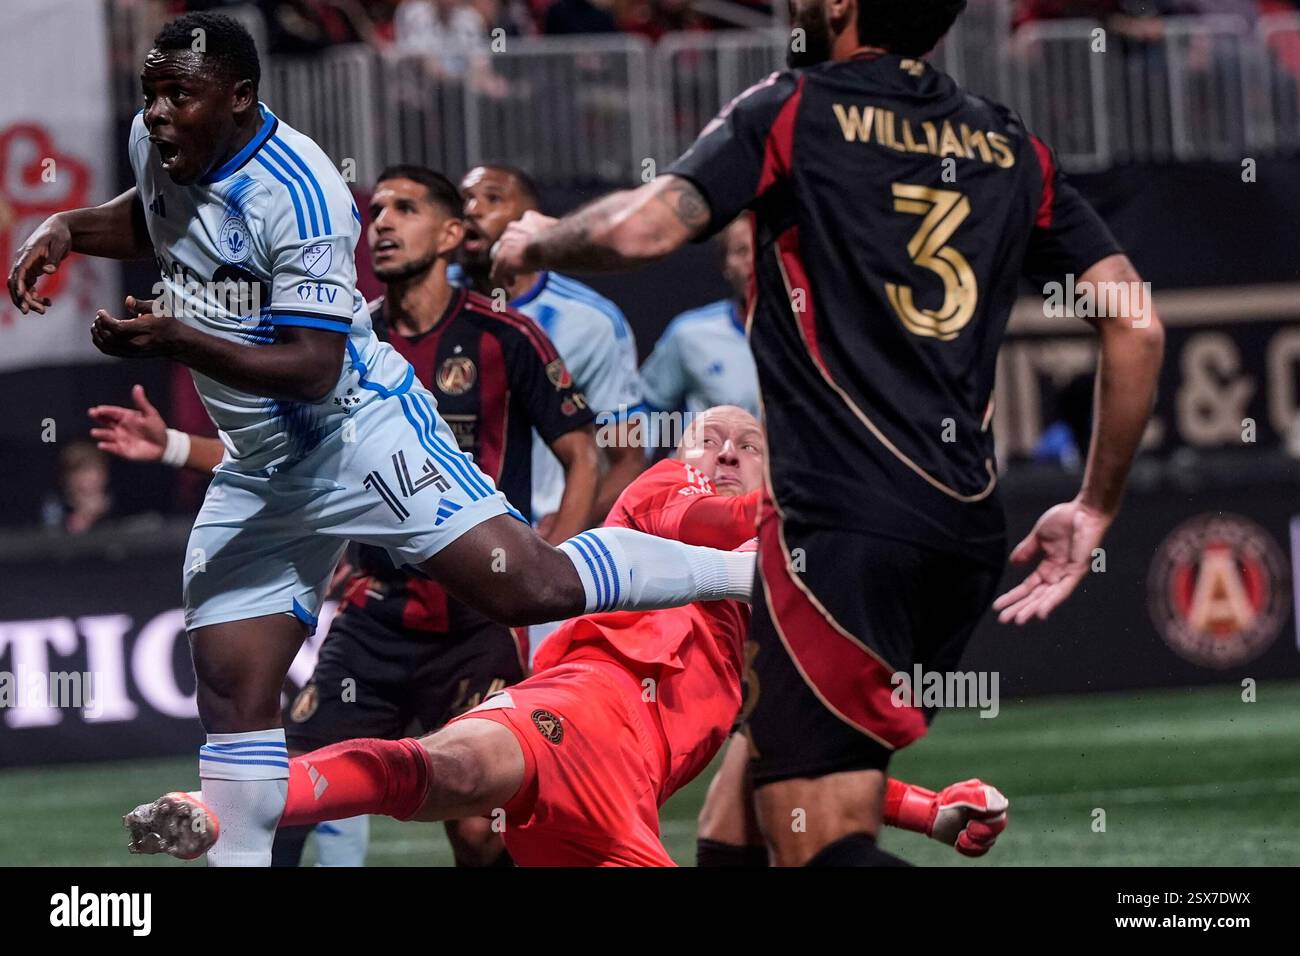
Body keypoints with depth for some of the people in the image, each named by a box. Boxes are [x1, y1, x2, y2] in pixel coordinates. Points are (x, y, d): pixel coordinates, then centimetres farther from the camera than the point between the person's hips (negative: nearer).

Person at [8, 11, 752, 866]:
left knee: (530, 585, -18)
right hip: (259, 474, 8)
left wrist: (176, 341, -38)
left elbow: (313, 369, -27)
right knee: (232, 692, 3)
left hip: (362, 435, -7)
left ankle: (753, 573, -4)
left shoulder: (296, 193, -24)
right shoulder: (158, 147, 0)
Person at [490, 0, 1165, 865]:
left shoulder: (790, 113, 0)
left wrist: (534, 245, 10)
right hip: (968, 529, 6)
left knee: (825, 846, -9)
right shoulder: (1015, 150, 15)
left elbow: (640, 230, -12)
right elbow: (1137, 325, 10)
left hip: (840, 522, -6)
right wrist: (1096, 509, 19)